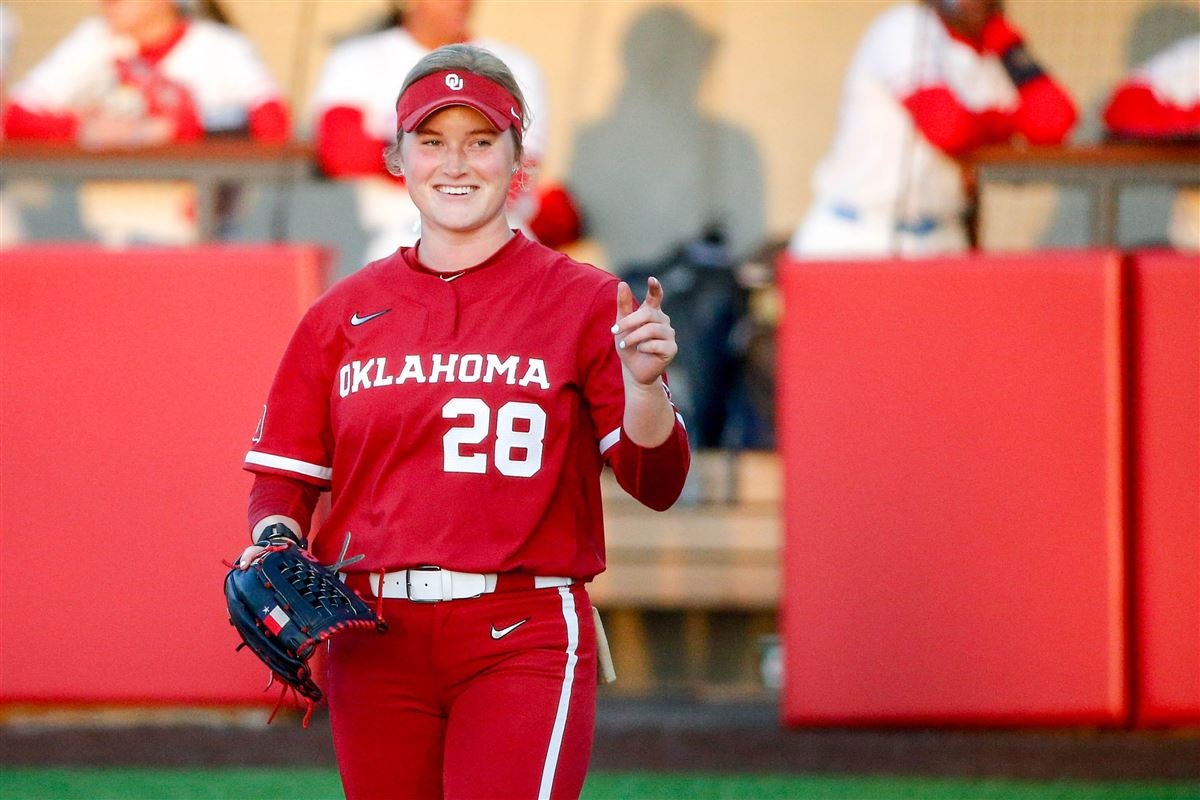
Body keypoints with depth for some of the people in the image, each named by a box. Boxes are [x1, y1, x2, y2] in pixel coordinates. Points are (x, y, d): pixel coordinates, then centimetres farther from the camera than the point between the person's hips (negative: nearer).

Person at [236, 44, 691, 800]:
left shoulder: (582, 302, 3)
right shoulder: (346, 313, 11)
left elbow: (656, 483, -5)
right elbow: (284, 474, 16)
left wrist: (642, 384, -24)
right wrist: (275, 540, -6)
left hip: (523, 643, -4)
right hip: (374, 644, 4)